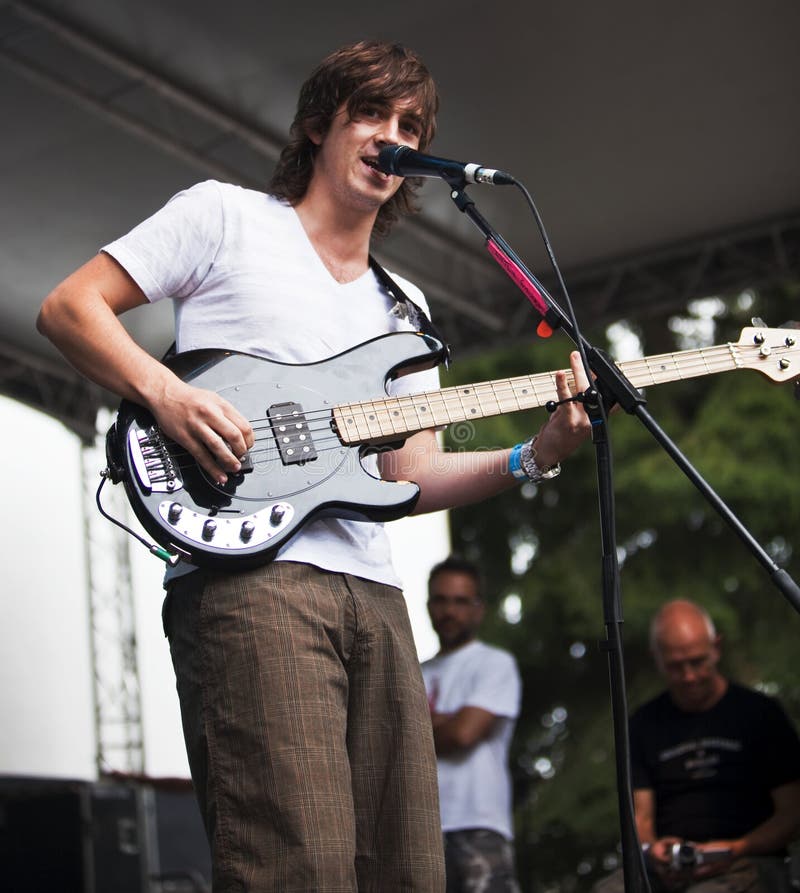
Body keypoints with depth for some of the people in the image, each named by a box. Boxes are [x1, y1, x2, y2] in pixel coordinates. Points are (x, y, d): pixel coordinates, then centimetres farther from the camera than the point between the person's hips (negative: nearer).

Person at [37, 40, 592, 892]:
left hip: (374, 591, 7)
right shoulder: (224, 215, 10)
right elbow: (69, 306, 5)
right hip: (248, 571, -6)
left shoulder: (403, 306, 26)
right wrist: (165, 393, -13)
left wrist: (530, 456, 1)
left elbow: (412, 477, 18)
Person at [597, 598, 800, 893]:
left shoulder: (760, 712, 8)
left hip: (749, 863, -3)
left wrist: (737, 850, -12)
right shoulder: (645, 724, 17)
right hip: (666, 869, 3)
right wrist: (651, 848, -12)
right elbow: (641, 815, 13)